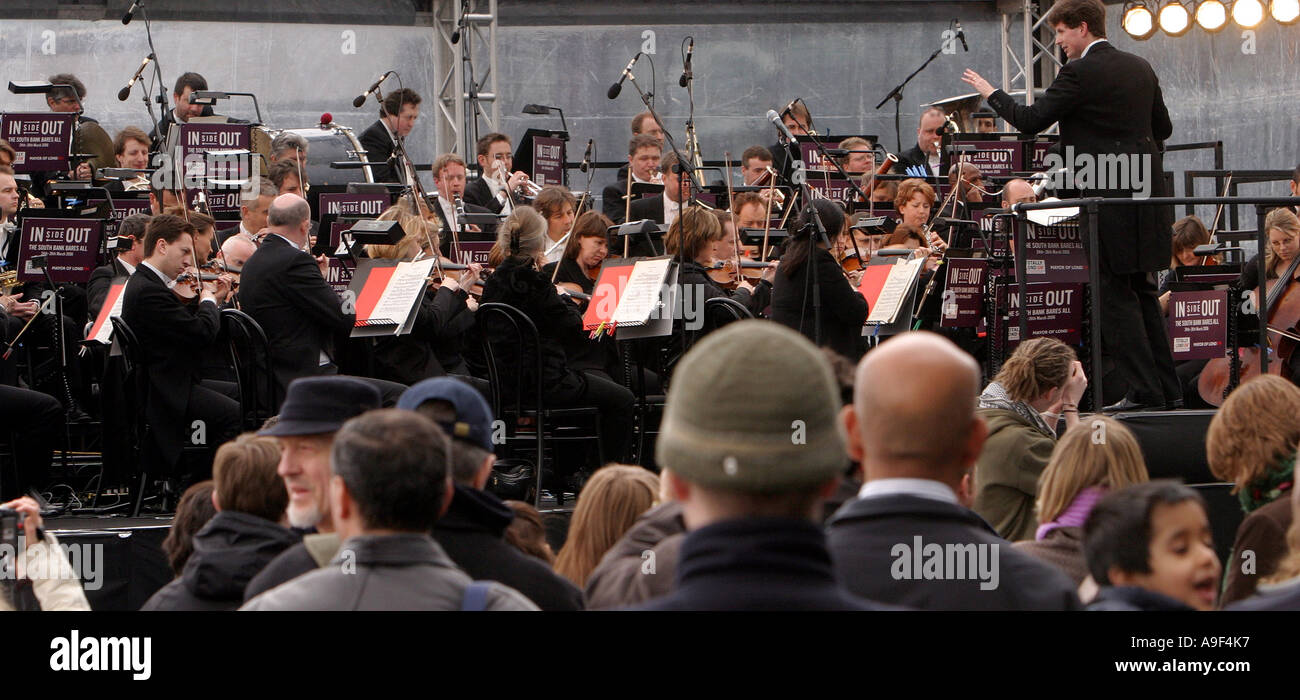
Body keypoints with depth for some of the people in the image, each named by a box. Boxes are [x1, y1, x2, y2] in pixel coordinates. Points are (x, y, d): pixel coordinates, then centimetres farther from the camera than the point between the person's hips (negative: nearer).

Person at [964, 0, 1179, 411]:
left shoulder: (1080, 73, -12)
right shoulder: (1139, 69, 12)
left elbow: (1030, 121, -12)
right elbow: (1163, 128, 19)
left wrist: (991, 94, 2)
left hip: (1110, 199, -8)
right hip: (1147, 192, 8)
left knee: (1116, 294, -3)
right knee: (1142, 292, 15)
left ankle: (1142, 390, -6)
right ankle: (1166, 389, 15)